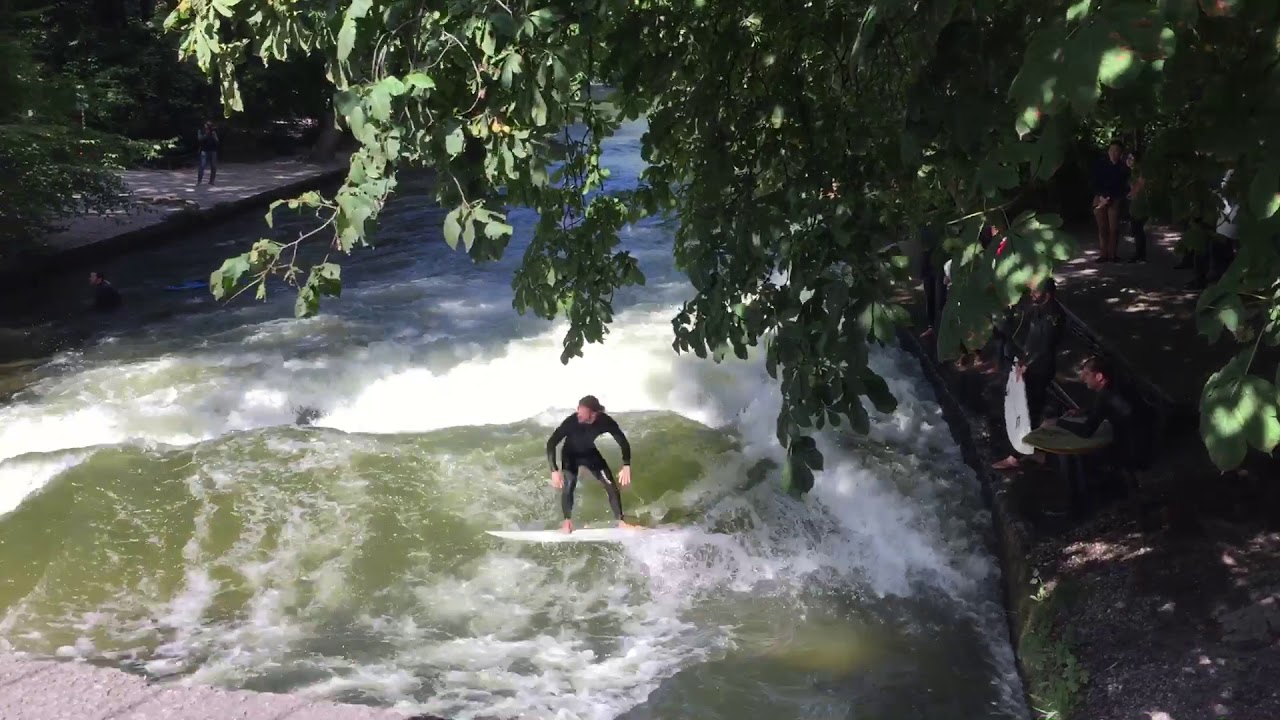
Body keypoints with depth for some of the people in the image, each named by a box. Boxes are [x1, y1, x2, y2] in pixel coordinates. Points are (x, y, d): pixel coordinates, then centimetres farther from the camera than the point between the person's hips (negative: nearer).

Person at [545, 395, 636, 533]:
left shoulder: (605, 421, -30)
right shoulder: (571, 422, -37)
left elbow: (623, 442, -20)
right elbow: (551, 443, -33)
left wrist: (626, 466, -31)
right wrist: (554, 470, -41)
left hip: (591, 453, 2)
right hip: (571, 456, -2)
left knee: (612, 485, -5)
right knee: (567, 487, -21)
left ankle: (621, 521, 9)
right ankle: (568, 521, 1)